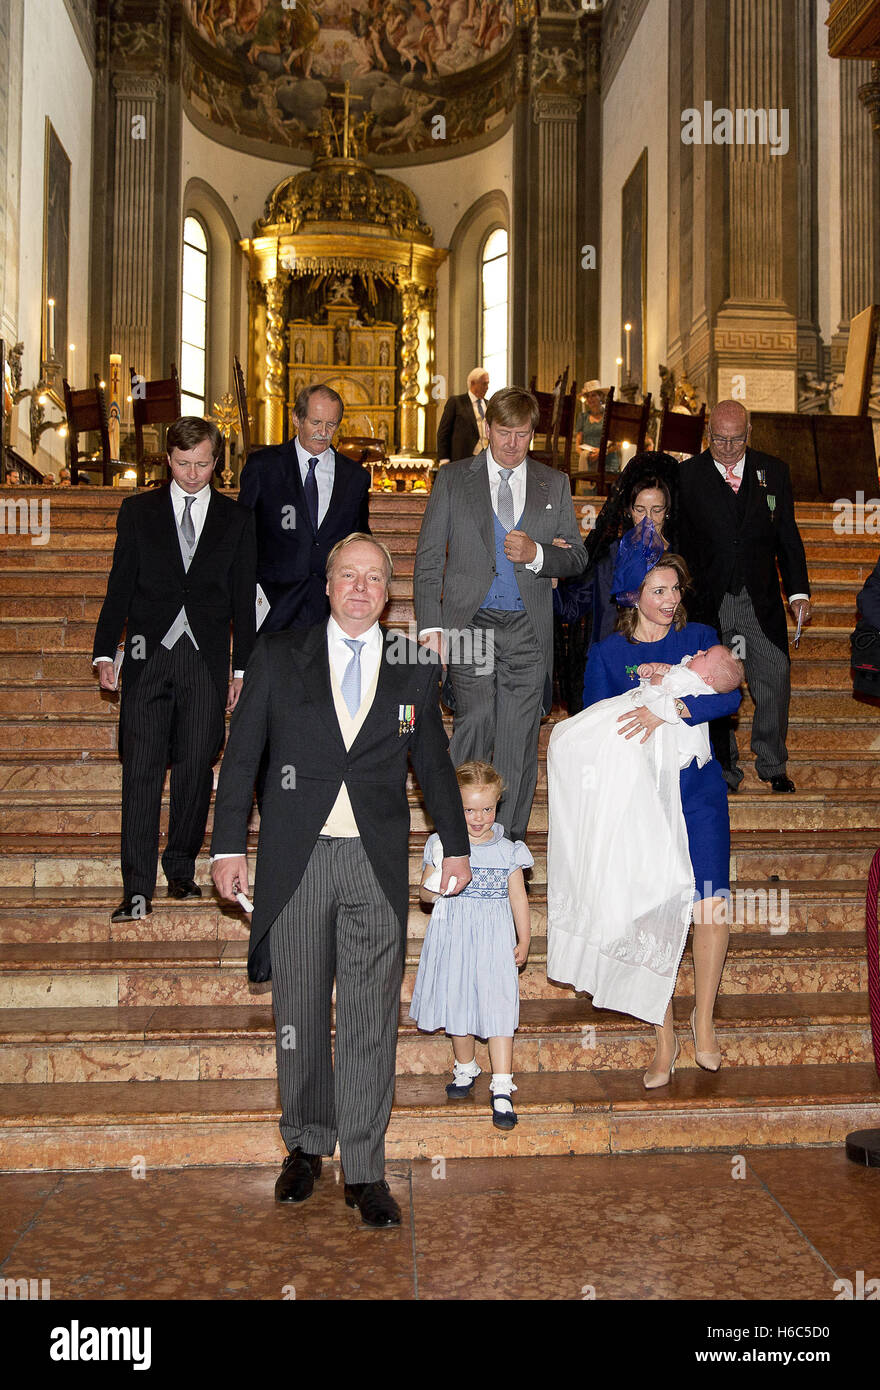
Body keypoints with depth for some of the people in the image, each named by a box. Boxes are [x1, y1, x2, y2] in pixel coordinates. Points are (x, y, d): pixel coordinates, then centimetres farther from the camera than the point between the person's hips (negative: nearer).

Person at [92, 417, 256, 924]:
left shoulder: (237, 519, 11)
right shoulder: (138, 511, 11)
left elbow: (243, 598, 10)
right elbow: (120, 587, 9)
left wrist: (242, 667, 5)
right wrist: (106, 653, 0)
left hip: (207, 658, 1)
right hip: (149, 654, 0)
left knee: (196, 767, 2)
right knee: (142, 768, -6)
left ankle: (182, 869, 19)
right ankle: (138, 887, -4)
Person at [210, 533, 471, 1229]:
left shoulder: (416, 668, 8)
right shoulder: (278, 657, 5)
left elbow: (434, 762, 17)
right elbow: (242, 756, 5)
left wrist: (456, 845, 19)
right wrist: (228, 847, 0)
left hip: (377, 864, 0)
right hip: (296, 859, 0)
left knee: (371, 1019, 0)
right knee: (299, 1009, 10)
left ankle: (365, 1169, 11)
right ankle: (306, 1144, 28)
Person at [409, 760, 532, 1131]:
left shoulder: (507, 850, 0)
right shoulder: (442, 846, -1)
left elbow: (518, 896, 7)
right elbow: (423, 892, 4)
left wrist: (524, 938, 8)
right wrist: (435, 888, -18)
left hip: (494, 939, -1)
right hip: (453, 937, 1)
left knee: (498, 1005, -7)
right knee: (458, 1002, 13)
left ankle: (501, 1088, -4)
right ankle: (465, 1067, 35)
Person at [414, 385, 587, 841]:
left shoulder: (554, 484, 12)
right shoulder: (453, 478, 7)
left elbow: (577, 556, 13)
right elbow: (428, 558, 5)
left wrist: (537, 554, -9)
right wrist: (431, 626, -5)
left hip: (528, 631, 2)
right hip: (469, 622, -2)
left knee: (519, 741, 2)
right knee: (475, 724, -14)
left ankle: (510, 842, 13)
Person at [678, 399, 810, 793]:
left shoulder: (773, 471, 7)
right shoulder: (686, 475, 0)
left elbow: (788, 536, 10)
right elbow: (678, 540, 2)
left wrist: (799, 591, 4)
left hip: (761, 599, 2)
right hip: (709, 599, -2)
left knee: (775, 679, 2)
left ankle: (772, 765, 20)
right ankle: (725, 770, 18)